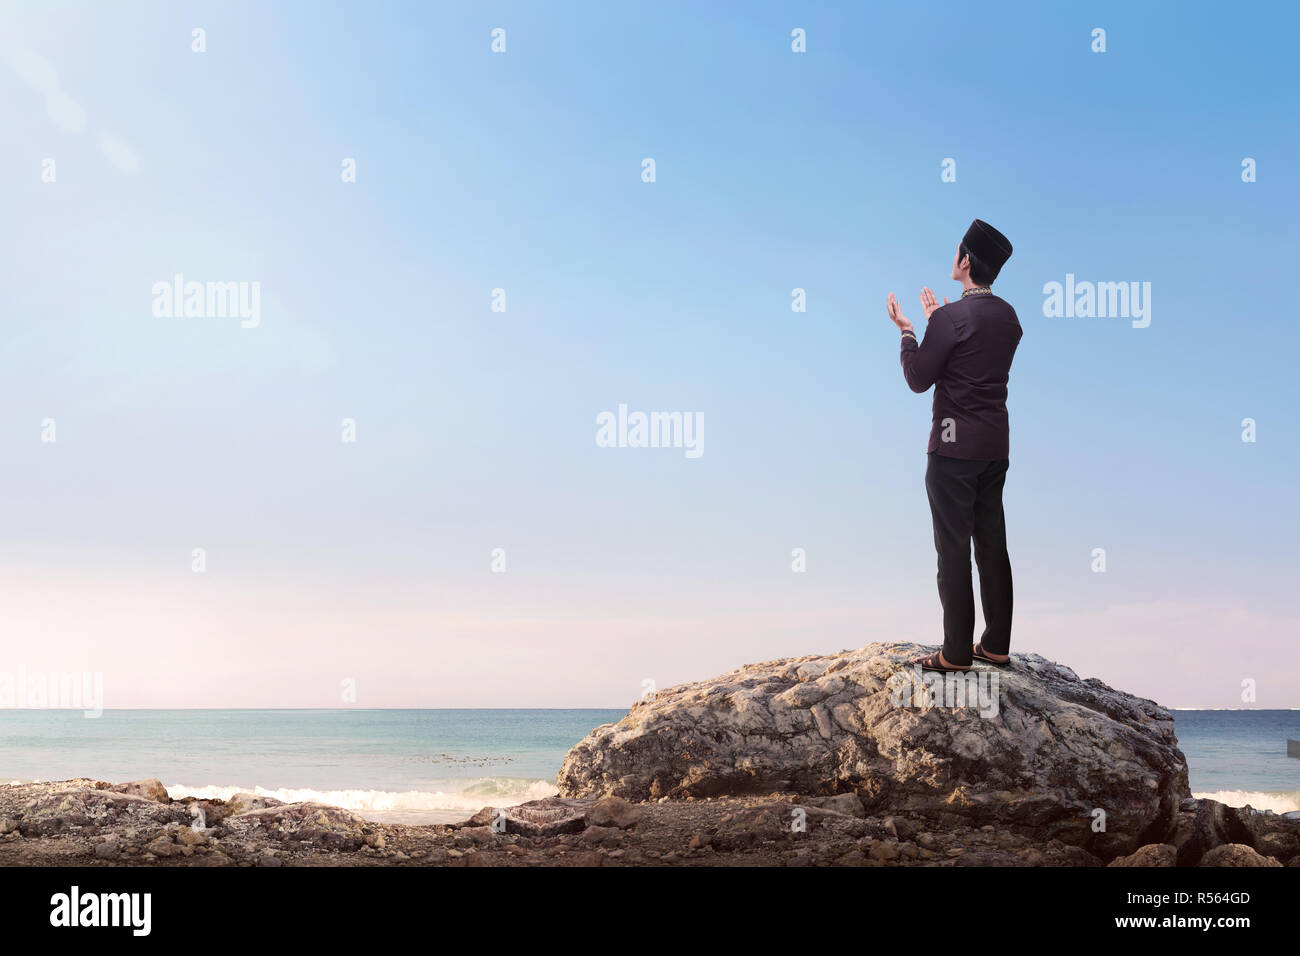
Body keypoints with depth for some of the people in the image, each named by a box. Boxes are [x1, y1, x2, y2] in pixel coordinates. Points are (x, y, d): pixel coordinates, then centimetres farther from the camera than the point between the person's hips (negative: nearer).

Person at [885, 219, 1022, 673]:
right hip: (996, 445, 7)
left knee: (953, 549, -2)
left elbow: (918, 379, -10)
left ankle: (957, 653, 1)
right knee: (992, 545, 12)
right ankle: (996, 645, 17)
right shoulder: (1008, 316, 8)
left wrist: (906, 331, 4)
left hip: (954, 448, -7)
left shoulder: (952, 317, -16)